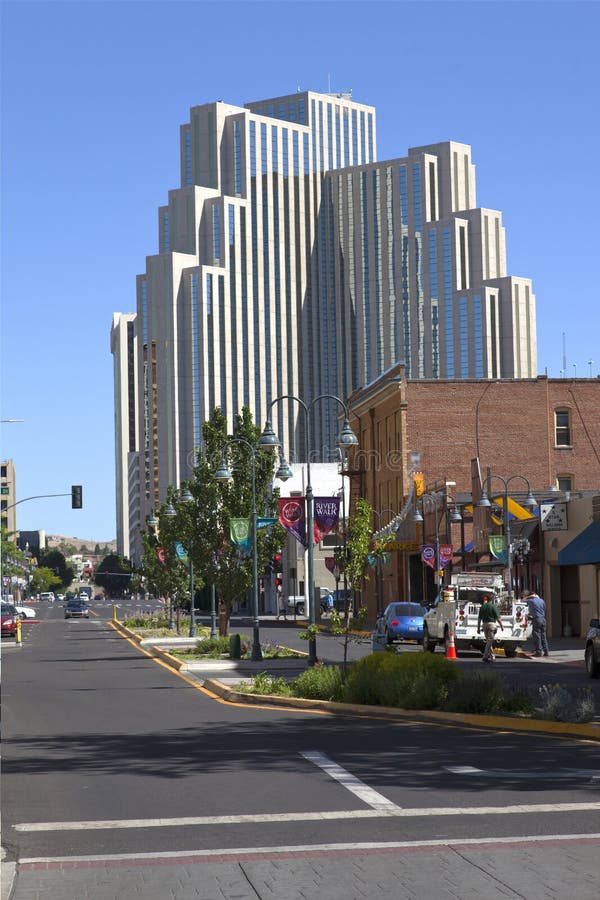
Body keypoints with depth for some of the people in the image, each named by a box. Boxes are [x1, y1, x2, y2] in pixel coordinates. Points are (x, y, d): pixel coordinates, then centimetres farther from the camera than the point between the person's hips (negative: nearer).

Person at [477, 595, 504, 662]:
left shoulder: (482, 607, 9)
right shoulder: (493, 606, -7)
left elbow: (479, 618, 10)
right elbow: (498, 618, -9)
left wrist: (478, 628, 14)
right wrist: (501, 626, 0)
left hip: (484, 624, 5)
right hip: (491, 624, -5)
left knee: (488, 640, 16)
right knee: (490, 641, -5)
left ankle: (492, 656, 21)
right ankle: (485, 656, -13)